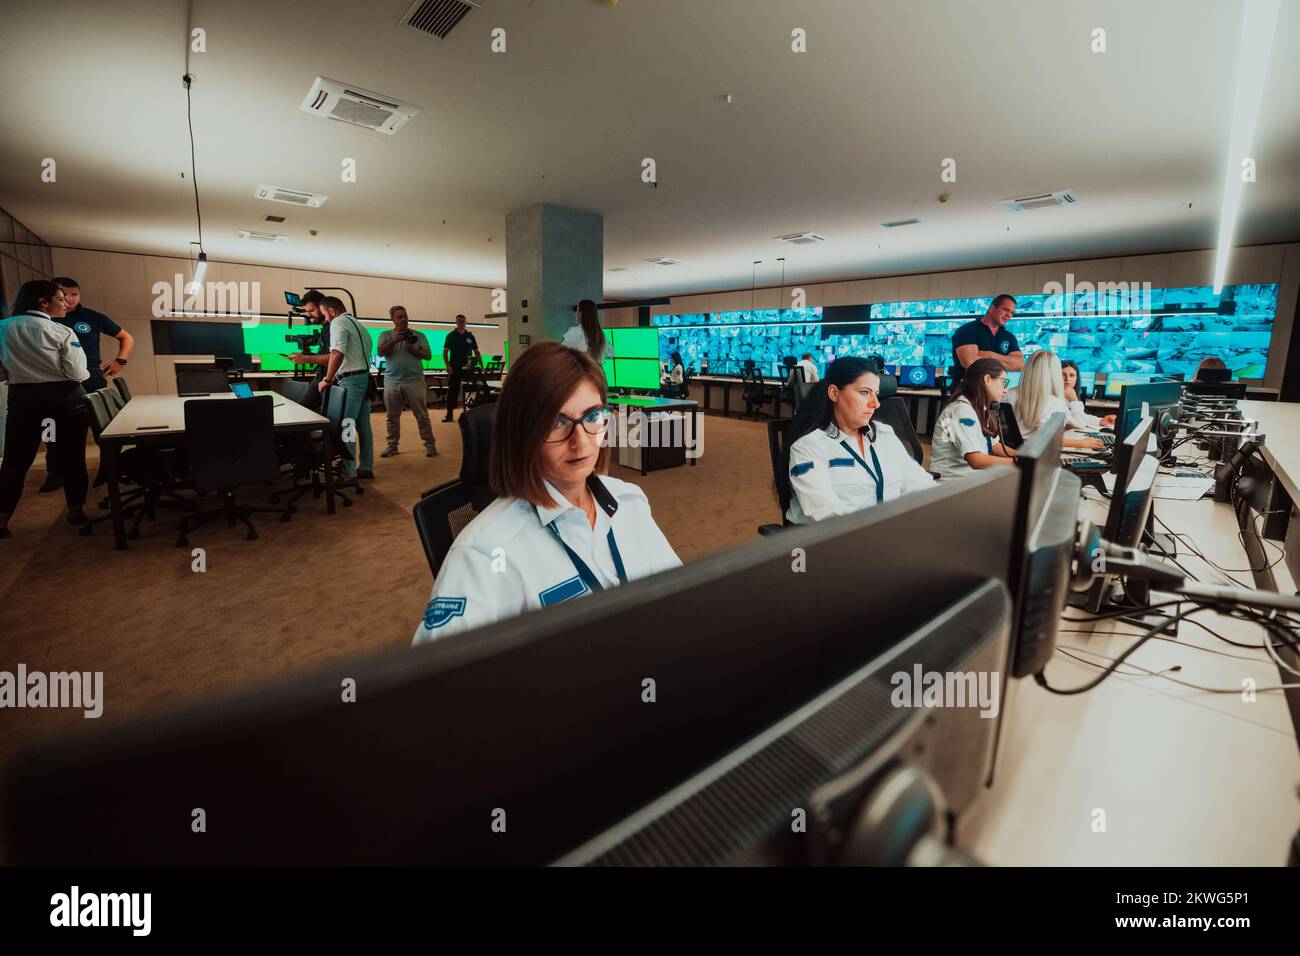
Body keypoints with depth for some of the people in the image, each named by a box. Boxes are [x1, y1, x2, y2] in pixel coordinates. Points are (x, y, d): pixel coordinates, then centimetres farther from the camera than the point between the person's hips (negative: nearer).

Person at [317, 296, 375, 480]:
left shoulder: (338, 322, -8)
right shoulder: (357, 323, 19)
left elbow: (337, 354, -22)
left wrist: (327, 380, -15)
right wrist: (336, 378, 19)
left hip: (351, 380, -9)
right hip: (365, 377, 9)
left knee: (346, 427, -6)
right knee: (363, 427, 12)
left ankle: (349, 473, -5)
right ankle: (366, 468, 18)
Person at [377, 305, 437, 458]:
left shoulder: (418, 335, 8)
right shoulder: (386, 335, 10)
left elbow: (428, 355, 3)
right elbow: (380, 352, -5)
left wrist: (414, 349, -12)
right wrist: (394, 340, -16)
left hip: (415, 381, -1)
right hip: (392, 382, 2)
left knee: (422, 415, -1)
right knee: (392, 417, 8)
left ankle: (430, 444, 5)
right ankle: (392, 446, 17)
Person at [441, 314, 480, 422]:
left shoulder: (470, 336, 10)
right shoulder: (451, 336, 3)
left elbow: (476, 352, 11)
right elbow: (445, 352, 1)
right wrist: (448, 366, -12)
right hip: (454, 368, -2)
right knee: (453, 390, -3)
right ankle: (449, 414, 0)